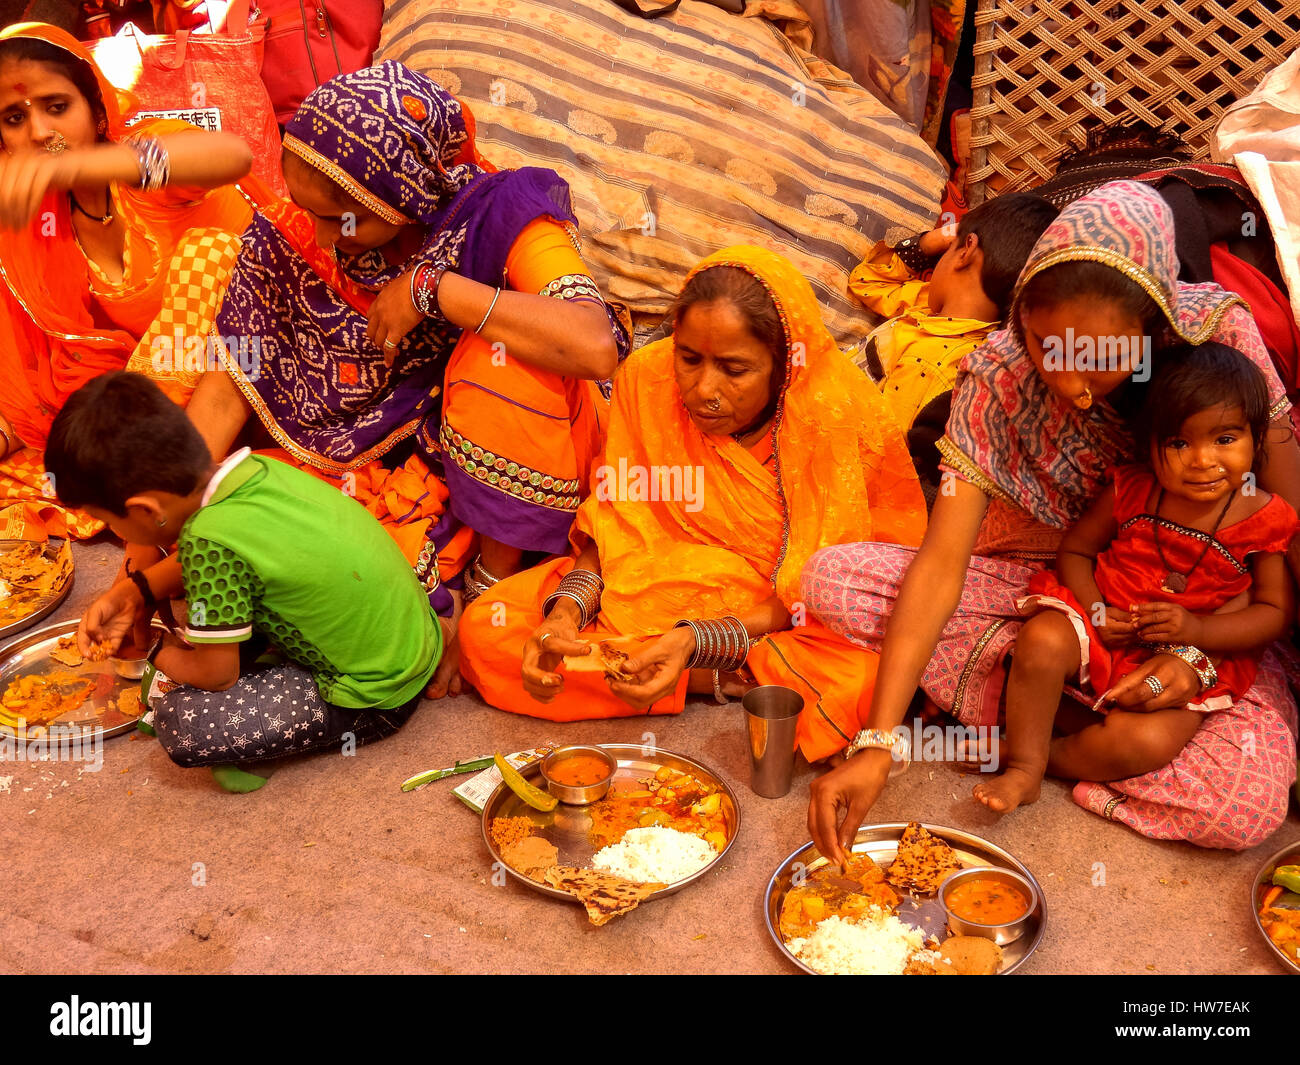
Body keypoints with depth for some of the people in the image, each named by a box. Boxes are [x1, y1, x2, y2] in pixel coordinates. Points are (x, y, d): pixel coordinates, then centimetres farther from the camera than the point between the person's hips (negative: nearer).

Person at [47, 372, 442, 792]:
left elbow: (215, 675, -13)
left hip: (373, 700, -8)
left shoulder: (210, 539, -28)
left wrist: (160, 652, 6)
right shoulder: (252, 468, -6)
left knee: (182, 724, -15)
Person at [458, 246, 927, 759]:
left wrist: (697, 641, -33)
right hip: (659, 590, 4)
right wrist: (567, 610, -26)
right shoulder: (646, 380, -14)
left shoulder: (848, 420, -23)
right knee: (484, 629, -14)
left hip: (795, 624, -3)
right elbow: (613, 524, -6)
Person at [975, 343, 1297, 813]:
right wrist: (1096, 613, -12)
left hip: (1192, 664, -1)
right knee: (1041, 640, -30)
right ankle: (1024, 772, -15)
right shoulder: (1130, 492, -3)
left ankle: (1030, 753, -6)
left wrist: (1199, 630, -20)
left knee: (1147, 743, -28)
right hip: (1103, 633, 2)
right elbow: (1074, 549, 7)